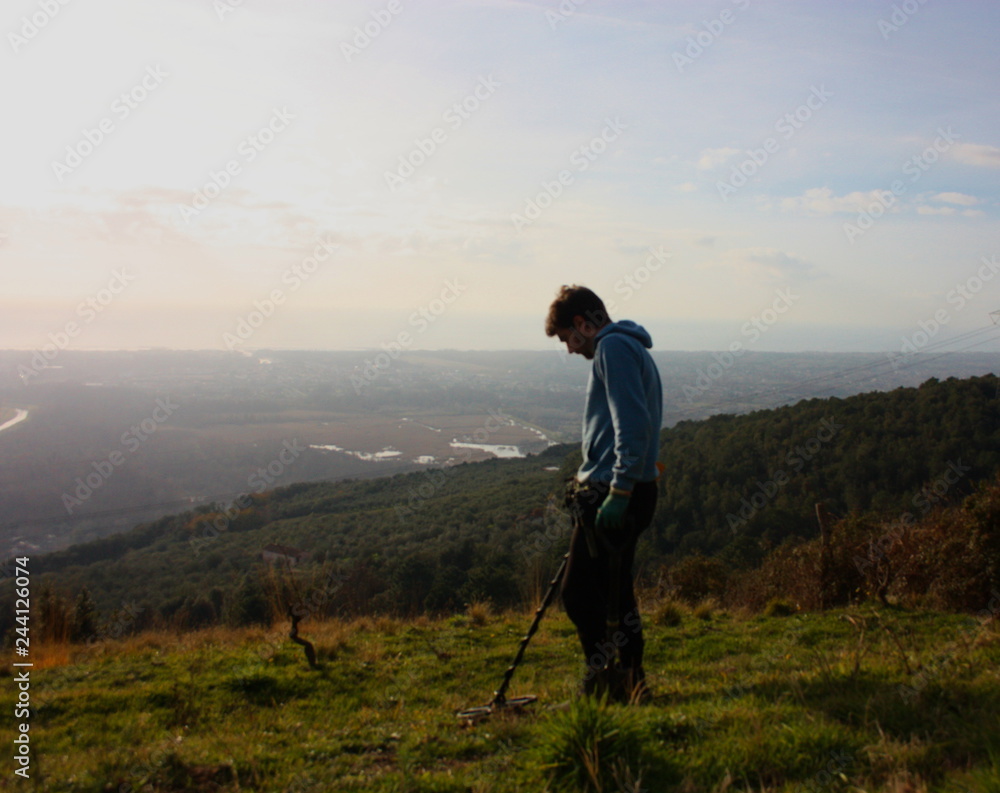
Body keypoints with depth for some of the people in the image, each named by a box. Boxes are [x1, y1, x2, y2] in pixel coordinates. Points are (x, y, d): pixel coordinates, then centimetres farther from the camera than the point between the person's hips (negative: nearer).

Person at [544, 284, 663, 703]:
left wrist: (617, 491, -24)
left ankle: (604, 680, -1)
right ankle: (630, 682, 21)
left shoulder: (613, 347, -10)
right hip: (623, 492, 10)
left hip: (612, 494, -10)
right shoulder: (629, 347, 22)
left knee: (579, 590, -7)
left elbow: (633, 424, -21)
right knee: (615, 591, 15)